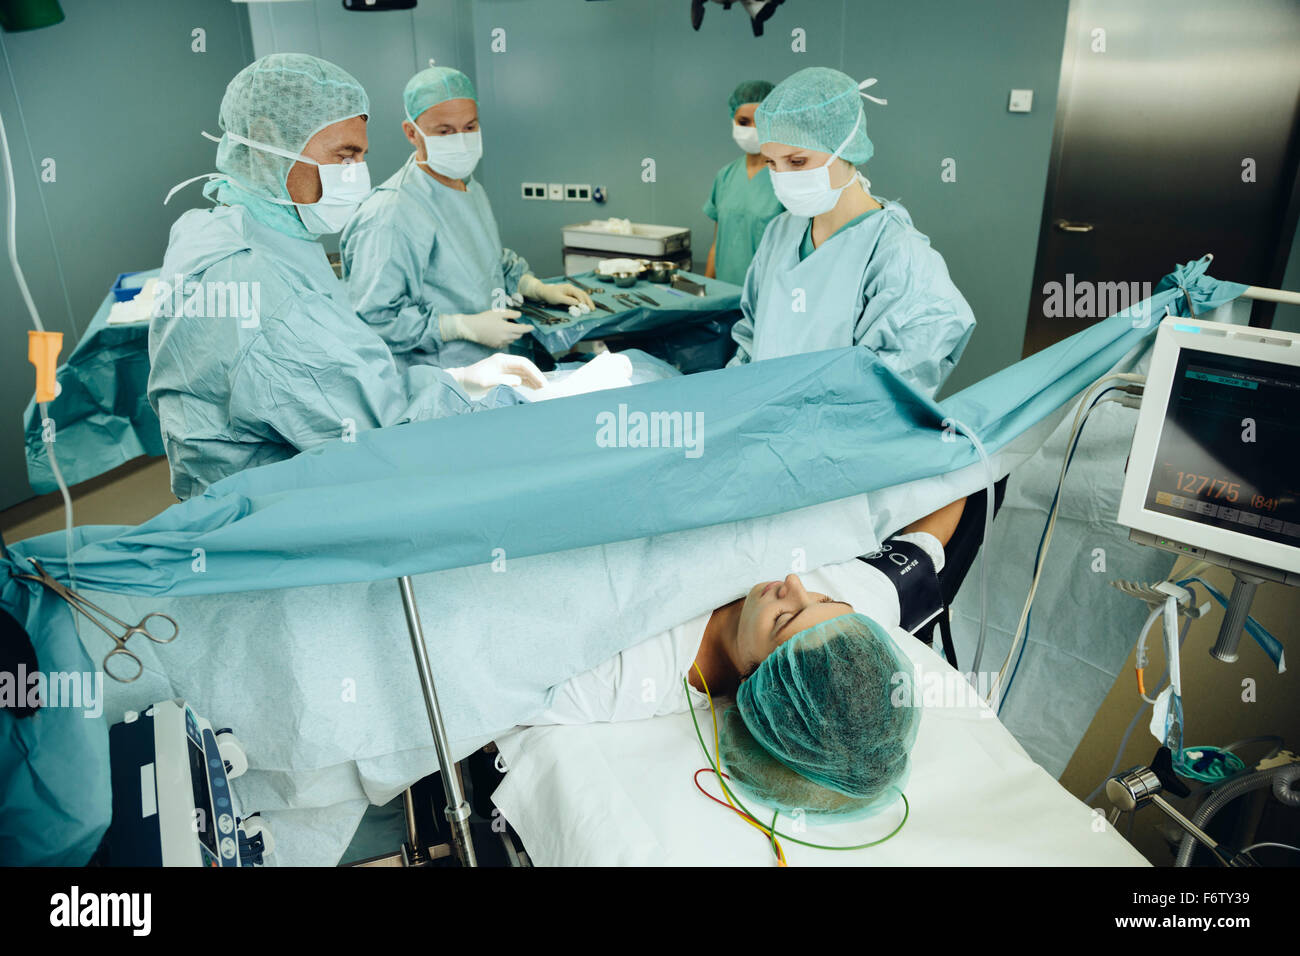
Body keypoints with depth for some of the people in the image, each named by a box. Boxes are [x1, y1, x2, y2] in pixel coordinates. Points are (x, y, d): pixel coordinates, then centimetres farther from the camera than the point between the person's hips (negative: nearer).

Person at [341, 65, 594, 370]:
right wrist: (467, 327, -20)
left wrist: (541, 289, 17)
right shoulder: (388, 216, -17)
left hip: (493, 365, 9)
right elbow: (371, 317, -21)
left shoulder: (472, 190, 16)